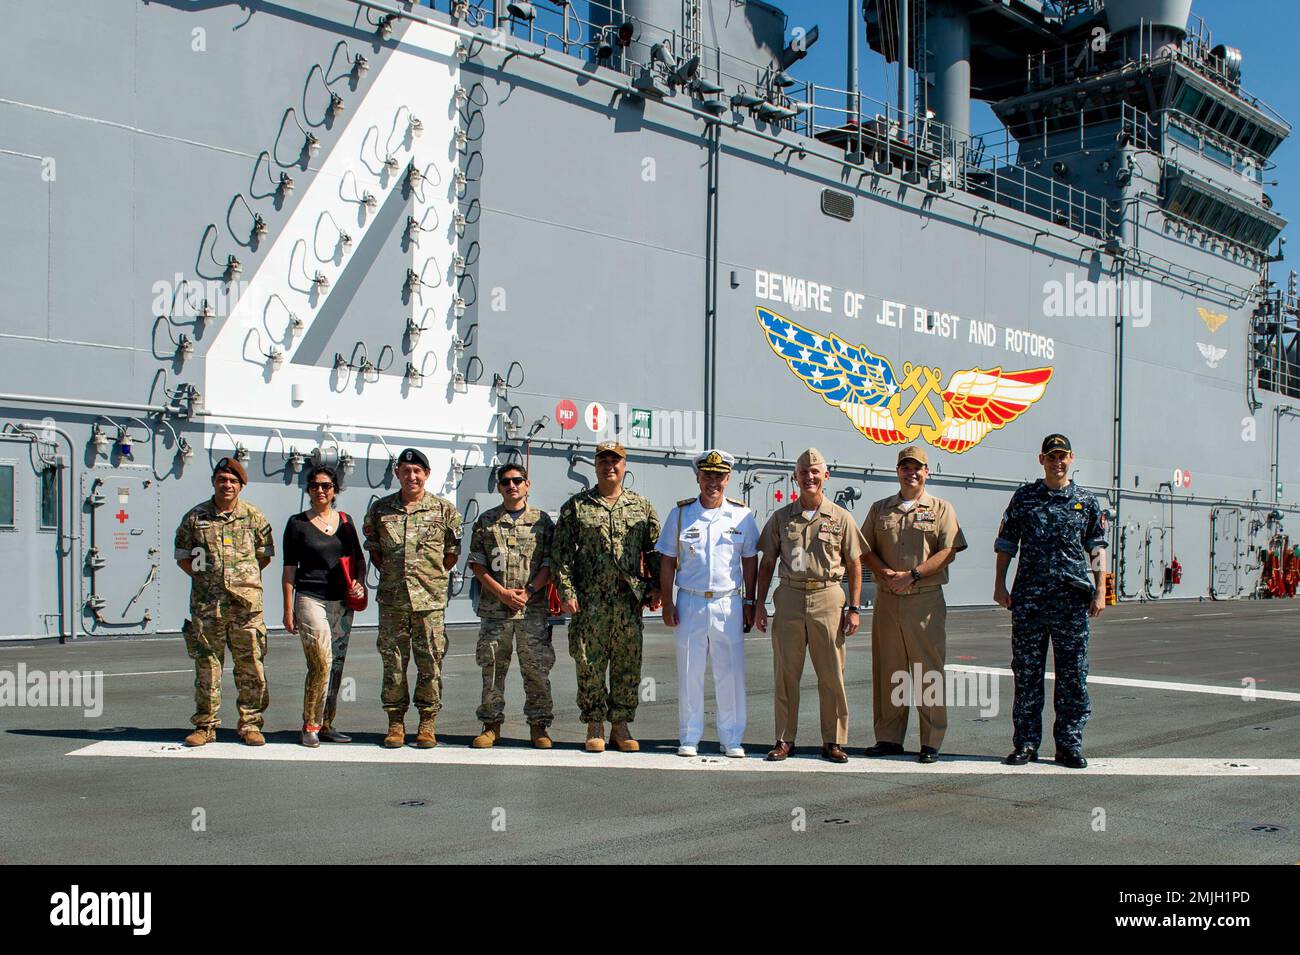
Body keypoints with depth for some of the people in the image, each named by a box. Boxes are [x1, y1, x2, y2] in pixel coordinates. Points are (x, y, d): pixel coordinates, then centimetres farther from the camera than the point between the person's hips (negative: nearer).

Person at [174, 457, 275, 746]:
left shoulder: (254, 517, 6)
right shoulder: (195, 517, 6)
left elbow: (265, 554, 14)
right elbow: (183, 556, 13)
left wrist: (245, 577, 6)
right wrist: (205, 578, 4)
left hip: (246, 603, 0)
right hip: (206, 604, 0)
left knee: (250, 666, 2)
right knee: (206, 666, 4)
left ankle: (251, 724, 11)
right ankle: (205, 725, 13)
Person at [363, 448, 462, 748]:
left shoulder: (444, 510, 4)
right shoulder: (380, 509, 8)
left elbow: (452, 552, 9)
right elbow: (374, 549, 18)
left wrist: (432, 576, 2)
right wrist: (390, 573, 8)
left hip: (430, 599, -1)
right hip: (391, 599, 1)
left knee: (430, 662, 1)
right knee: (393, 662, 4)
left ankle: (427, 724, 11)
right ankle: (395, 723, 14)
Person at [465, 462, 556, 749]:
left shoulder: (542, 520, 7)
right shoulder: (486, 521, 9)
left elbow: (550, 564, 3)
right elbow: (477, 564, 4)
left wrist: (528, 591, -11)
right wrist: (503, 593, -8)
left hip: (533, 607, -1)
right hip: (494, 607, 1)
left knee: (536, 668, 0)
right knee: (492, 667, 4)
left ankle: (538, 725, 9)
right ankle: (491, 725, 14)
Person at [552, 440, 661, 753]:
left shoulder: (641, 507, 11)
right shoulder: (576, 506, 6)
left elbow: (655, 551, 13)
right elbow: (561, 553, 2)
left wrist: (654, 587, 4)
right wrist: (566, 591, -6)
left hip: (629, 601, 2)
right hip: (589, 601, -1)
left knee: (627, 665, 4)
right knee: (589, 664, 1)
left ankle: (621, 726, 14)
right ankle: (594, 727, 12)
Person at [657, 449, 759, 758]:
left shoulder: (742, 515, 5)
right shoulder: (680, 514, 4)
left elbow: (750, 561, 10)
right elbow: (667, 562, 6)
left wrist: (749, 602, 6)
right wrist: (667, 603, 1)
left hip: (729, 603, 0)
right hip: (690, 602, 0)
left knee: (730, 673, 2)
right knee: (689, 672, 4)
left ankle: (732, 739, 12)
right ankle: (689, 738, 14)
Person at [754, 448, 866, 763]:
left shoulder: (841, 517, 5)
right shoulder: (781, 517, 9)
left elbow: (854, 565, 6)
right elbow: (767, 563, 13)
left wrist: (853, 608, 0)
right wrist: (760, 603, 6)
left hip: (828, 598, -1)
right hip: (789, 597, 1)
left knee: (832, 675, 2)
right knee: (785, 673, 4)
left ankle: (833, 741, 11)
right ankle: (784, 740, 13)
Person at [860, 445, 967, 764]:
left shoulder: (941, 509, 6)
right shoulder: (880, 509, 15)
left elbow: (948, 551, -4)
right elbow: (865, 549, 11)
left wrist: (912, 575, -14)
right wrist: (887, 573, -8)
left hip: (926, 600, -3)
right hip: (887, 600, 3)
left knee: (929, 671, -2)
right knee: (887, 670, 6)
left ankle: (931, 742, 5)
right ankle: (889, 738, 15)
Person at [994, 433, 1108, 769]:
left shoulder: (1086, 501, 9)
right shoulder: (1024, 497, 8)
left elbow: (1097, 549, 9)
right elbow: (1006, 544, 10)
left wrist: (1100, 591, 2)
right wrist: (1000, 584, 4)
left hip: (1072, 598, 0)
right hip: (1028, 599, 0)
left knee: (1073, 675, 3)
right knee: (1026, 672, 4)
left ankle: (1069, 745, 12)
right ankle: (1026, 743, 12)